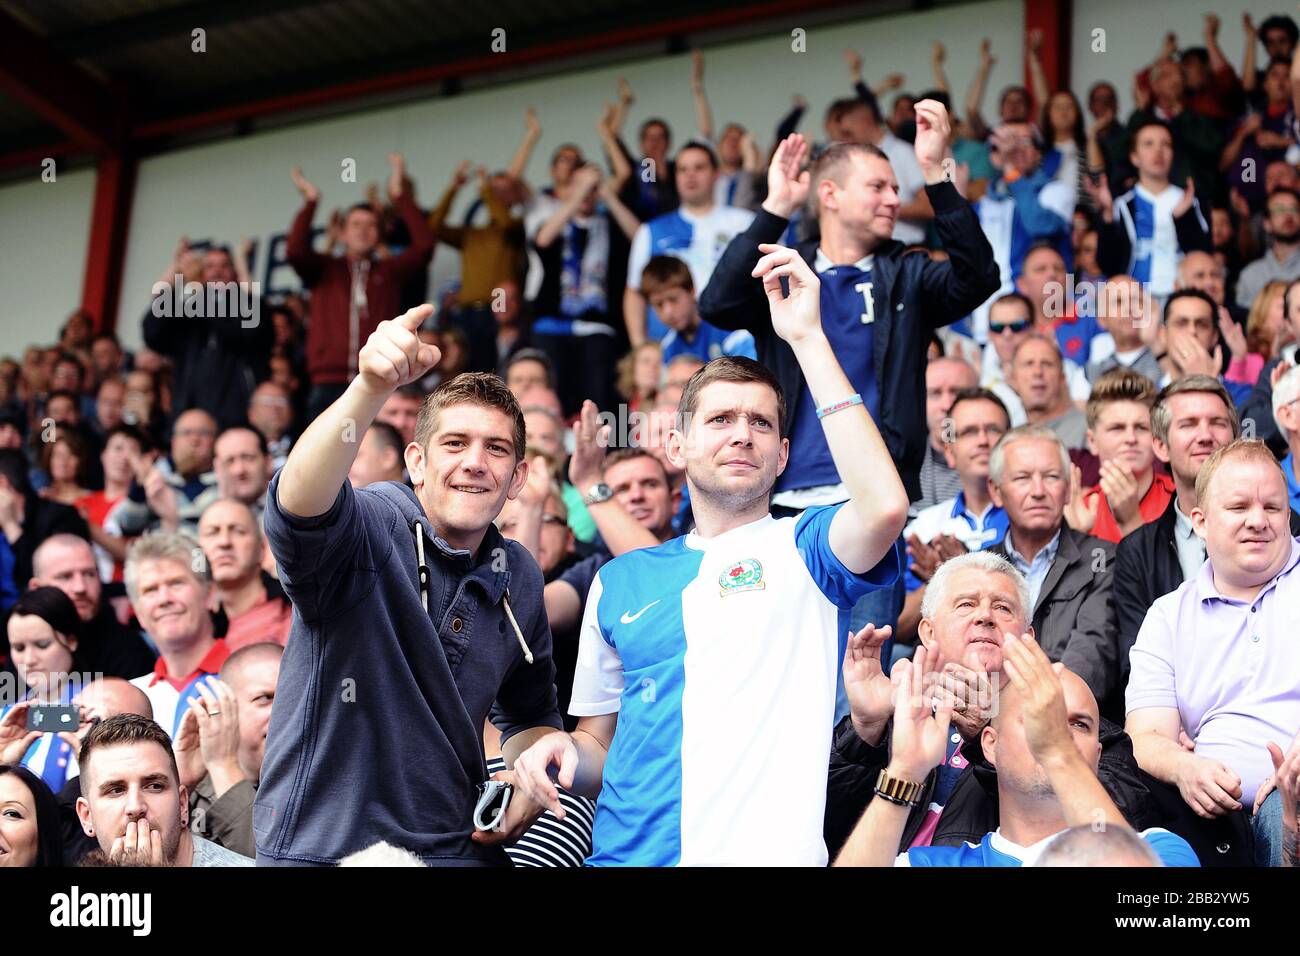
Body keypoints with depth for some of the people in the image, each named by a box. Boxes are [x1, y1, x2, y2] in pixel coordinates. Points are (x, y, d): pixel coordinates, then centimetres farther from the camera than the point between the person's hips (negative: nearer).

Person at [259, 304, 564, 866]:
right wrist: (371, 387, -53)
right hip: (318, 846, -5)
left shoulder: (518, 579, 4)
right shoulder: (369, 529, -14)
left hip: (456, 848, 5)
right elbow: (298, 506, -39)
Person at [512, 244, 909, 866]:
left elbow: (885, 509, -16)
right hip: (627, 853, 4)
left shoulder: (803, 549, 6)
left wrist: (806, 337, -12)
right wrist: (566, 754, -3)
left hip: (769, 851, -4)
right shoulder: (620, 581, 16)